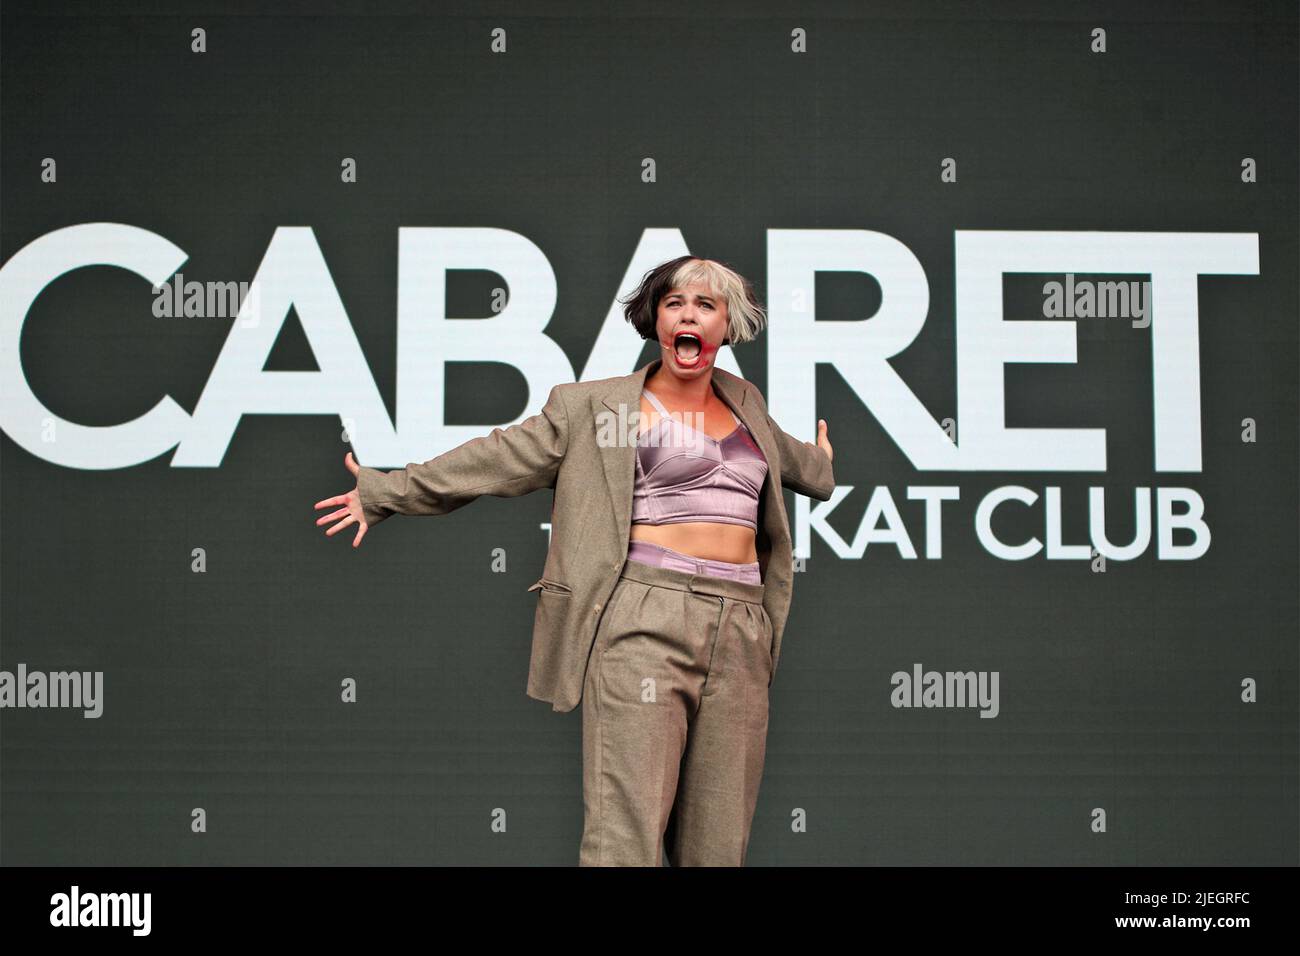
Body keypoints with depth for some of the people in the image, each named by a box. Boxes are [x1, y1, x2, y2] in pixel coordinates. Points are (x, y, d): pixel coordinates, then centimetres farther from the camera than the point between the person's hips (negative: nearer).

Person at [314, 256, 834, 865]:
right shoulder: (597, 407, 7)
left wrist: (823, 467, 63)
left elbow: (787, 456, 43)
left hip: (740, 630, 5)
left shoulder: (743, 404, 22)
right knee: (627, 832, -12)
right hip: (644, 617, -5)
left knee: (718, 840, 3)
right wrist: (388, 492, 4)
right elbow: (503, 457, 6)